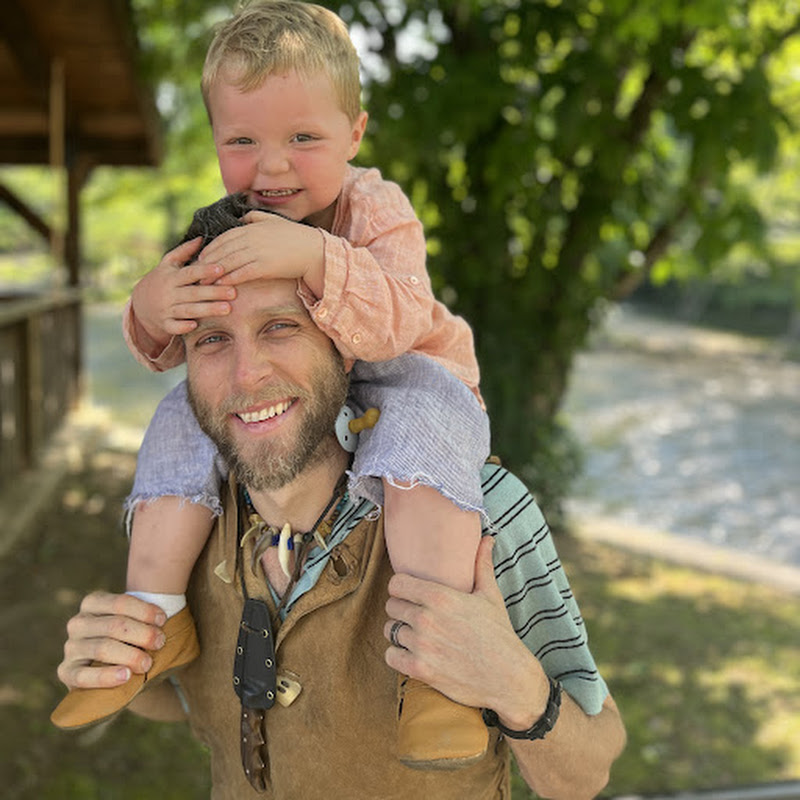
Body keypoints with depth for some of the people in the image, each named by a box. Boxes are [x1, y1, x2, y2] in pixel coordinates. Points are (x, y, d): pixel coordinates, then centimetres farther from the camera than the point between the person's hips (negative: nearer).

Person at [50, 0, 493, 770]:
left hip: (396, 376, -5)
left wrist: (314, 258, -52)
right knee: (183, 417, -11)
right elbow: (170, 348, -3)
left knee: (418, 419, -37)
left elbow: (395, 323, -36)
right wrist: (151, 312, -29)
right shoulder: (225, 229, -4)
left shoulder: (376, 208, -18)